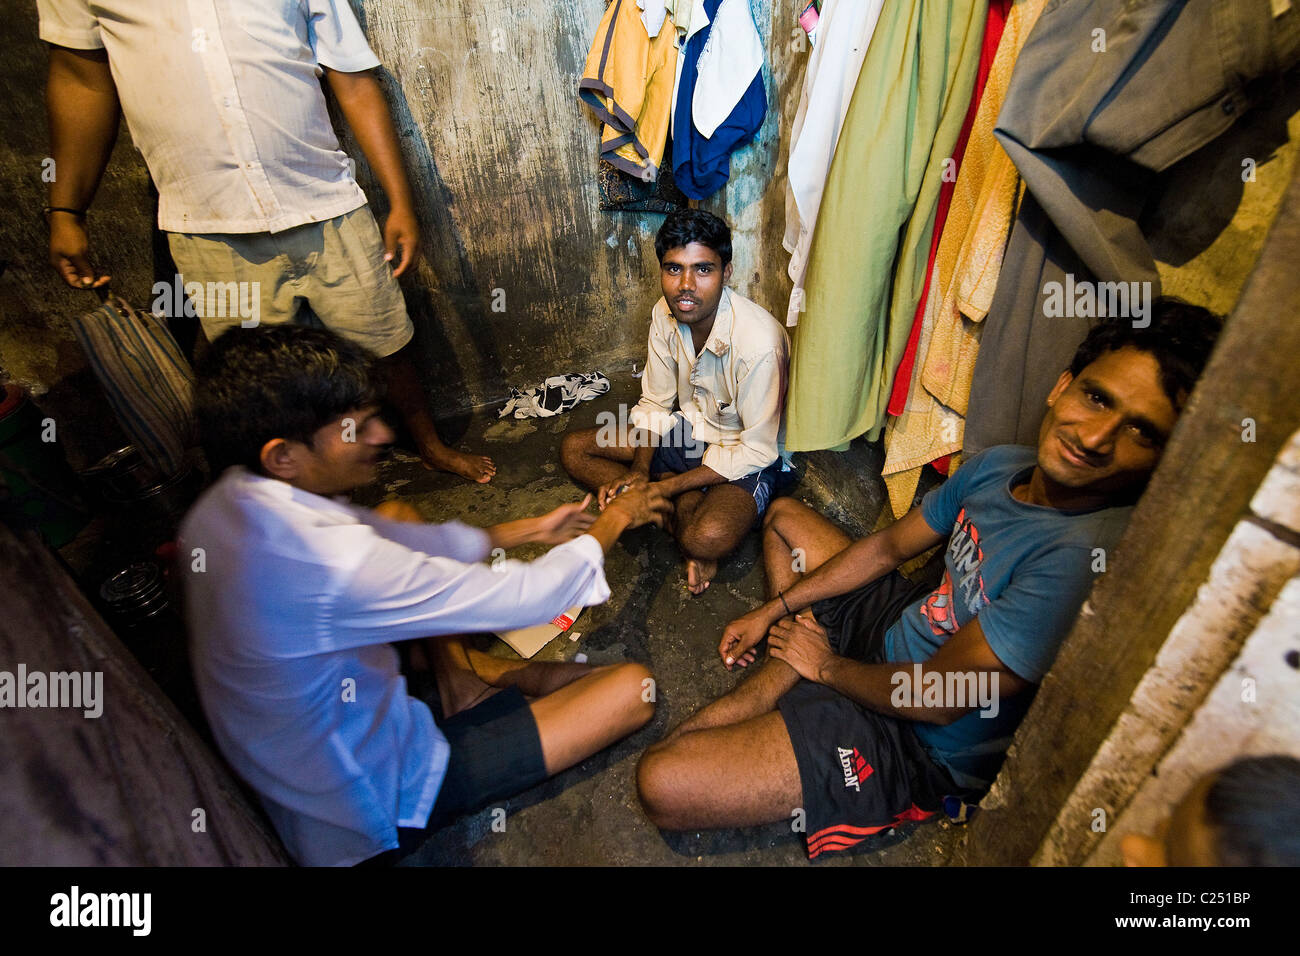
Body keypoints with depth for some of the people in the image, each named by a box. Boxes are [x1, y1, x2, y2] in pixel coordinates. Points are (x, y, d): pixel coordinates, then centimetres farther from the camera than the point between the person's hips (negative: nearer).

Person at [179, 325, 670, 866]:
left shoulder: (225, 505, -8)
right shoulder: (327, 561, -38)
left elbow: (395, 539, 2)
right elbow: (527, 597, -29)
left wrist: (527, 530, 3)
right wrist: (614, 520, -11)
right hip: (378, 807, -8)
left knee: (398, 519, 17)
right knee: (632, 689, -15)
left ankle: (464, 679, 11)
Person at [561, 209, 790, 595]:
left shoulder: (758, 342, -30)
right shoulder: (665, 314, -11)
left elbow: (755, 449, -23)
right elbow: (655, 404, 0)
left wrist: (663, 487, -24)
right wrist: (638, 471, -17)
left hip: (747, 452, -7)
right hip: (689, 429, 7)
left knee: (709, 537, -38)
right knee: (574, 449, -5)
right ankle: (688, 505, -8)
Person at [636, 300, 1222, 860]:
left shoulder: (1086, 556, -33)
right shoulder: (1000, 465, -8)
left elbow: (936, 699, -27)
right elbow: (890, 546, 5)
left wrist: (829, 666, -8)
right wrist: (775, 611, 5)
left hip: (922, 743, -8)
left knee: (661, 784, -21)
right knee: (784, 516, 22)